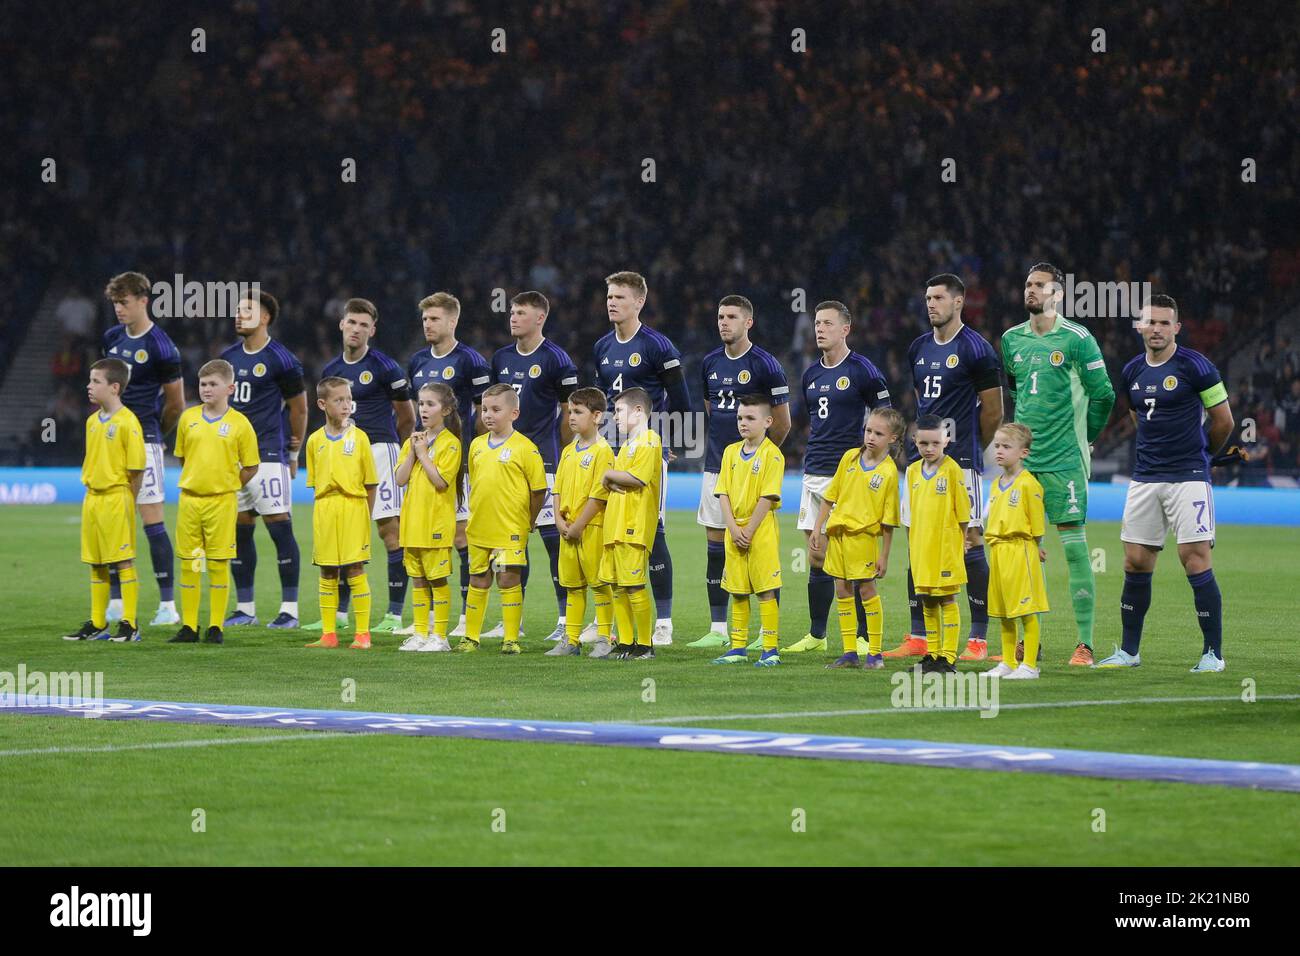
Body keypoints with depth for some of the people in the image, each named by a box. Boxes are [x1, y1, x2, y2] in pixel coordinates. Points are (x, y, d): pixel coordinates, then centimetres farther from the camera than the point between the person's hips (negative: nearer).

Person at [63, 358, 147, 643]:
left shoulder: (127, 422, -13)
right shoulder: (92, 421, 11)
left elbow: (137, 467, -12)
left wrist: (127, 499, -8)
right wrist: (91, 490, 11)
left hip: (117, 497, -8)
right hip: (92, 497, 8)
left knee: (124, 561, -5)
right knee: (96, 563, 12)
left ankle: (129, 625, -1)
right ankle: (97, 624, 18)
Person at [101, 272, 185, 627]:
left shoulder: (161, 348, -11)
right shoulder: (112, 338, 10)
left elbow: (176, 403, -3)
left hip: (143, 443, -7)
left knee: (152, 522, -8)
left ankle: (168, 605, -5)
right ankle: (115, 604, 12)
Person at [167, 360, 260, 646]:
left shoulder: (239, 423, -4)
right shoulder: (188, 418, 6)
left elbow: (252, 466, 2)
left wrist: (228, 485, 0)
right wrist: (195, 479, 10)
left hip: (222, 501, -3)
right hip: (190, 498, 3)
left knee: (218, 565, 0)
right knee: (188, 564, 5)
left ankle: (215, 628, 6)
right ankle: (188, 627, 11)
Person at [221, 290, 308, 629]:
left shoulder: (281, 360, -6)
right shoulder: (228, 357, 13)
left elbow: (298, 408, 1)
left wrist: (294, 454, 6)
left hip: (269, 455, -7)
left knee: (280, 527, -7)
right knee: (239, 530, 8)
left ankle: (290, 609, -4)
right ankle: (245, 609, 14)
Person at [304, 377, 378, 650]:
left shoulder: (358, 437, -1)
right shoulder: (315, 441, 6)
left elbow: (370, 482, 1)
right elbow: (315, 482, 12)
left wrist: (366, 516, 0)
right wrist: (324, 508, 4)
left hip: (353, 507, -3)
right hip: (324, 509, 3)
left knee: (355, 571, -4)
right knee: (327, 573, 7)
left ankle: (362, 634, 0)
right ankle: (328, 634, 12)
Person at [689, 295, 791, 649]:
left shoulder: (765, 365, -9)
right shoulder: (711, 363, 10)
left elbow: (782, 423, -4)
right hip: (716, 466, 6)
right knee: (716, 546, 6)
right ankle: (718, 630, 11)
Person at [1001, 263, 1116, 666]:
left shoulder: (1077, 339, -6)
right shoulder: (1011, 339, 11)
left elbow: (1103, 394, -2)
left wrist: (1083, 436, 7)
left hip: (1065, 460, -5)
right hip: (1023, 459, 5)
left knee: (1074, 545, -7)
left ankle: (1085, 644, -5)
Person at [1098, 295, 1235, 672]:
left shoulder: (1195, 366, -8)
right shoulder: (1133, 372, 10)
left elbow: (1223, 421, -1)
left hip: (1188, 477, -6)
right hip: (1145, 480, 6)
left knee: (1196, 560, -9)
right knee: (1136, 563, 6)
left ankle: (1213, 652, -3)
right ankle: (1129, 650, 16)